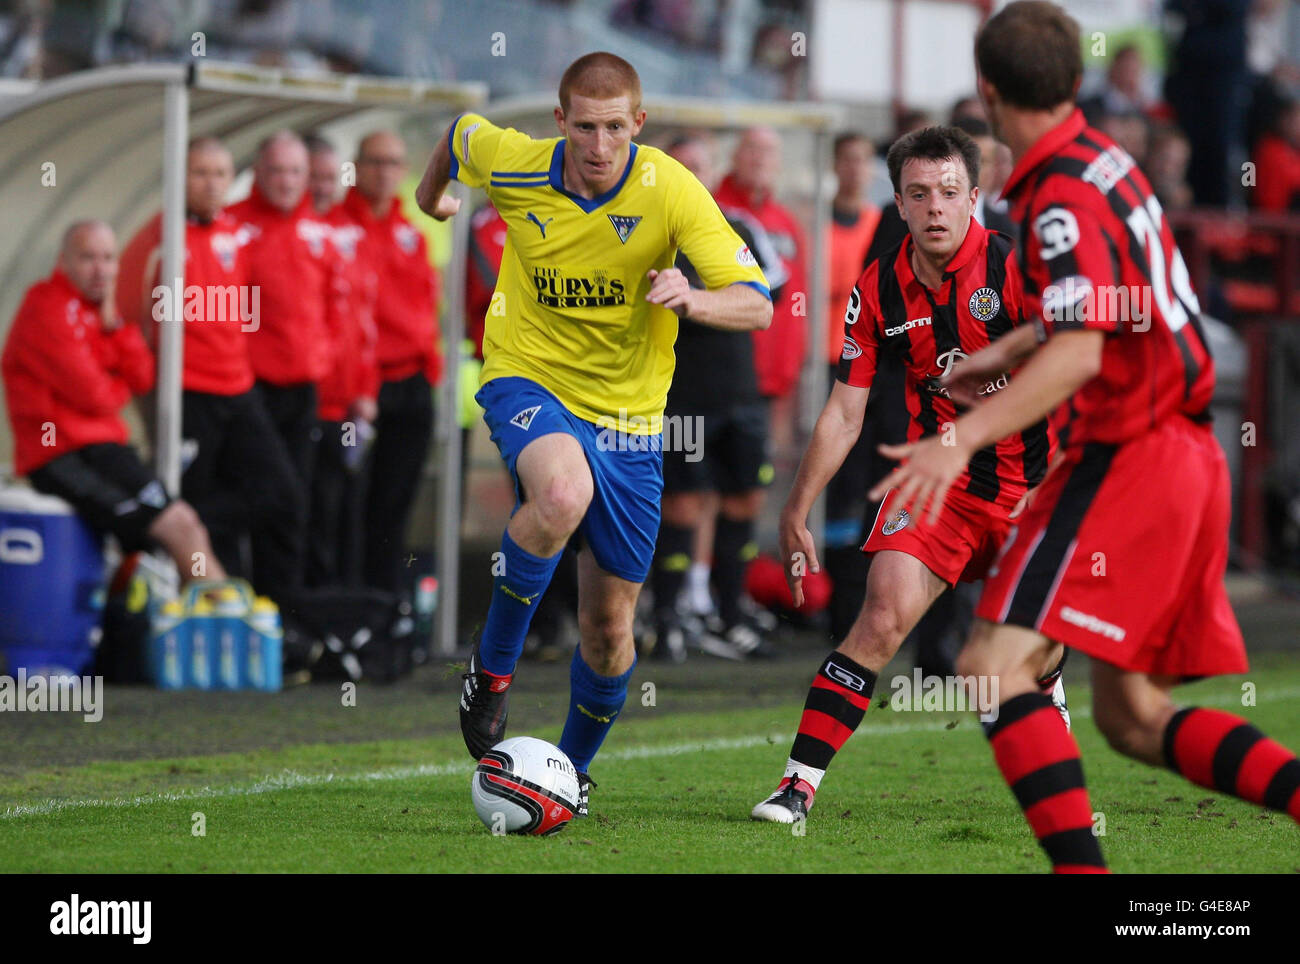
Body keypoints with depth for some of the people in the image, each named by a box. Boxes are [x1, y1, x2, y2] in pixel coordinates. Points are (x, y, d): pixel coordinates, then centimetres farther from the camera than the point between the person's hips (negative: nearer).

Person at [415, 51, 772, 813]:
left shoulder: (672, 192, -16)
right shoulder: (513, 166, -12)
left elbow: (756, 305, -20)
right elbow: (458, 132, 12)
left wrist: (692, 300, -40)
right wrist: (431, 196, 31)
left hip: (628, 417, 1)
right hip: (528, 381, -1)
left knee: (610, 629, 7)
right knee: (563, 495, -37)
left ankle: (573, 770, 34)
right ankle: (494, 665, -15)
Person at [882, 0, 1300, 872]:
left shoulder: (1064, 196, -17)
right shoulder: (1105, 159, 12)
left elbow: (1079, 351, -28)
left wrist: (963, 442, -36)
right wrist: (1005, 351, 39)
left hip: (1128, 461, -9)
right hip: (1188, 458, 9)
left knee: (996, 665, -15)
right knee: (1133, 716, 13)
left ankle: (1083, 868, -25)